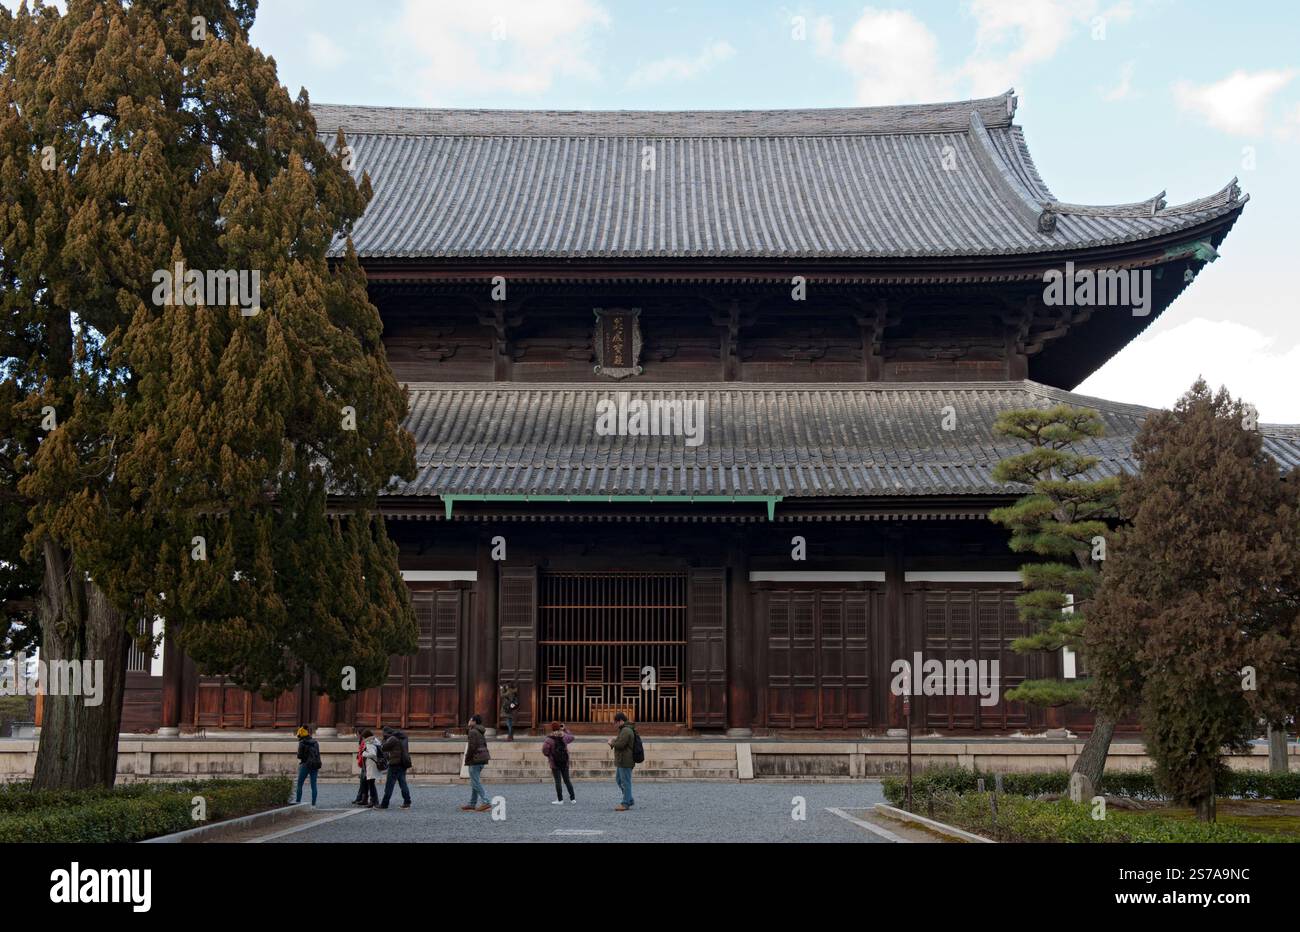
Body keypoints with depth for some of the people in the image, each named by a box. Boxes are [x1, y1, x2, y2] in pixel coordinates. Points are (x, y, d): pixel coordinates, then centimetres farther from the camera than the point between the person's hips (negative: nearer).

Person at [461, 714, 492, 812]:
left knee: (476, 783, -8)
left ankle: (486, 802, -14)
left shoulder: (473, 732, -14)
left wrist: (467, 759, -10)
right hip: (482, 759, 10)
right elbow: (484, 746, 18)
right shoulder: (481, 732, 15)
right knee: (474, 783, 14)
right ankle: (472, 804, 17)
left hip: (475, 760, -10)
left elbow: (472, 747, -19)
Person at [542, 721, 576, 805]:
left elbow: (545, 748, -21)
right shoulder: (564, 737, 0)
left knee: (557, 781, 0)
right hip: (565, 762, 4)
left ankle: (560, 800, 0)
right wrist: (565, 729, 26)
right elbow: (571, 737, 22)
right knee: (567, 780, 12)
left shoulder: (550, 738, -12)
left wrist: (547, 755, -2)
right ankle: (572, 798, 12)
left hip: (555, 763, -4)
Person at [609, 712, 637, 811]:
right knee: (619, 779, 19)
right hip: (621, 761, 11)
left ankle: (625, 804, 2)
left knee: (625, 782, -4)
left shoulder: (626, 731, -19)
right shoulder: (626, 729, 15)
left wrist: (611, 743, -6)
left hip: (625, 762, -11)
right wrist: (616, 739, 8)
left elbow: (620, 745, -24)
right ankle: (629, 800, 24)